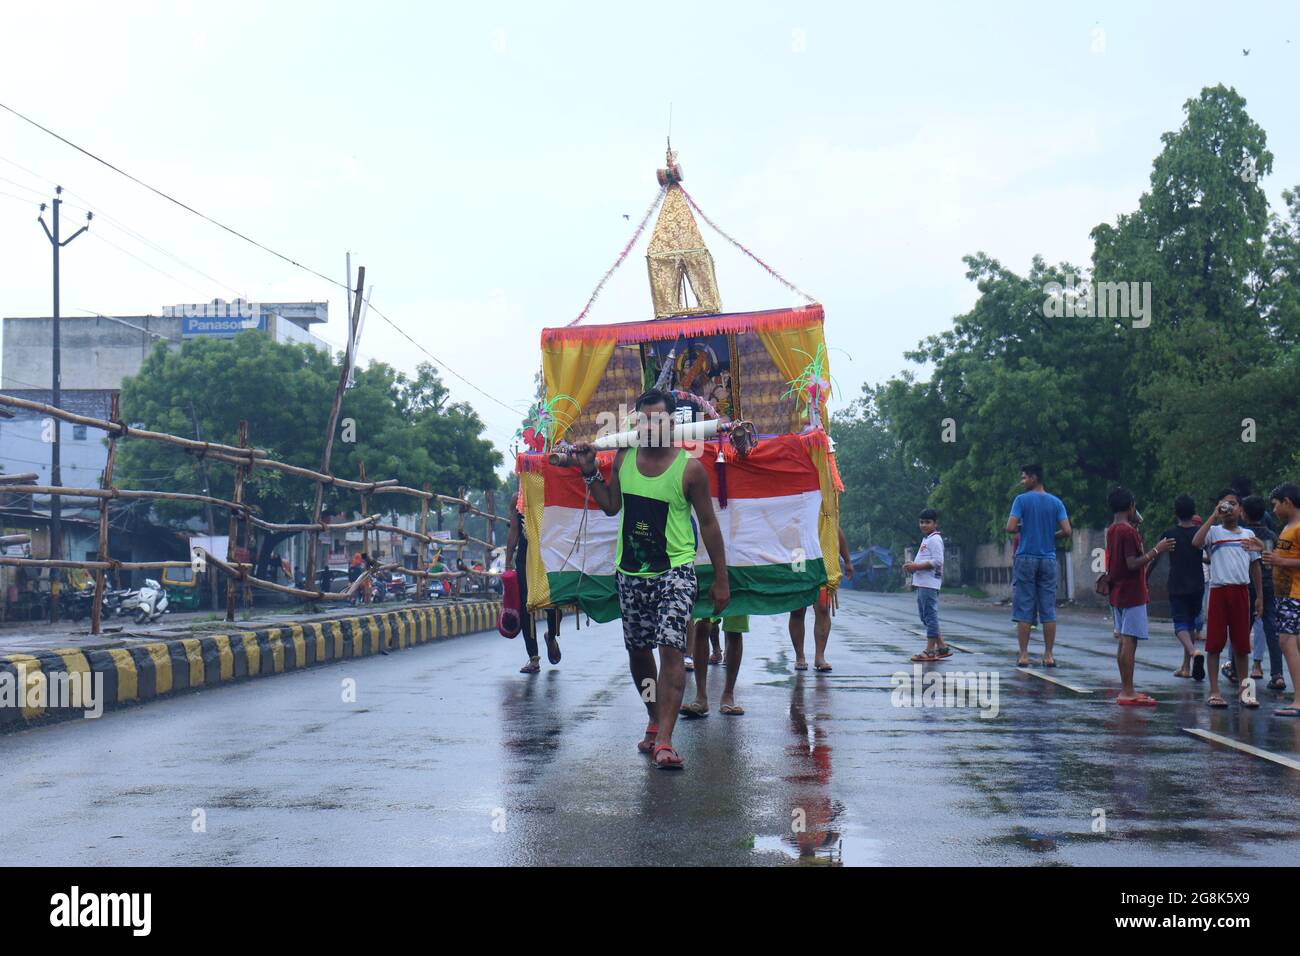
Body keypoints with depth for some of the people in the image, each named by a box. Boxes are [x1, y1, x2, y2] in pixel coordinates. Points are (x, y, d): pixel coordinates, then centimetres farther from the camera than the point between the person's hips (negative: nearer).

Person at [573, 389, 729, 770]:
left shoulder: (690, 469, -8)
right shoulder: (623, 459, 5)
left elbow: (709, 524, -1)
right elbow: (611, 506, 17)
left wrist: (721, 580, -1)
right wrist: (590, 471, 3)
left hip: (675, 571, -5)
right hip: (630, 572, 5)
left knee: (670, 649, -17)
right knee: (637, 651, 13)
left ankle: (664, 741, -21)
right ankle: (655, 721, 33)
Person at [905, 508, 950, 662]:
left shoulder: (935, 539, -9)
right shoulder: (925, 539, 22)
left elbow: (937, 561, -19)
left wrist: (916, 566, -17)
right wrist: (912, 566, 11)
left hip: (929, 584, -11)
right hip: (921, 584, 11)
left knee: (930, 615, -8)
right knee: (925, 616, 13)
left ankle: (930, 651, -7)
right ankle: (942, 647, 17)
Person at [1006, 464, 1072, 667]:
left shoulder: (1022, 500, -5)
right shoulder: (1056, 502, 6)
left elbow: (1010, 528, -12)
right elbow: (1067, 531, -1)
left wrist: (1022, 529, 9)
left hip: (1025, 558, -3)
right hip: (1048, 559, 3)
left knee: (1023, 609, 0)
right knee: (1048, 610, 6)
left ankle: (1023, 655, -1)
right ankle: (1049, 655, 6)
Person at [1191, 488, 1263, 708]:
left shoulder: (1248, 535, 12)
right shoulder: (1213, 532, 1)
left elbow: (1254, 565, 16)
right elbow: (1196, 542, -20)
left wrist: (1259, 595, 12)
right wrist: (1213, 517, -16)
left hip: (1241, 591, 3)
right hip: (1219, 590, -3)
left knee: (1241, 642, 7)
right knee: (1215, 642, -2)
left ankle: (1244, 690, 18)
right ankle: (1214, 692, 2)